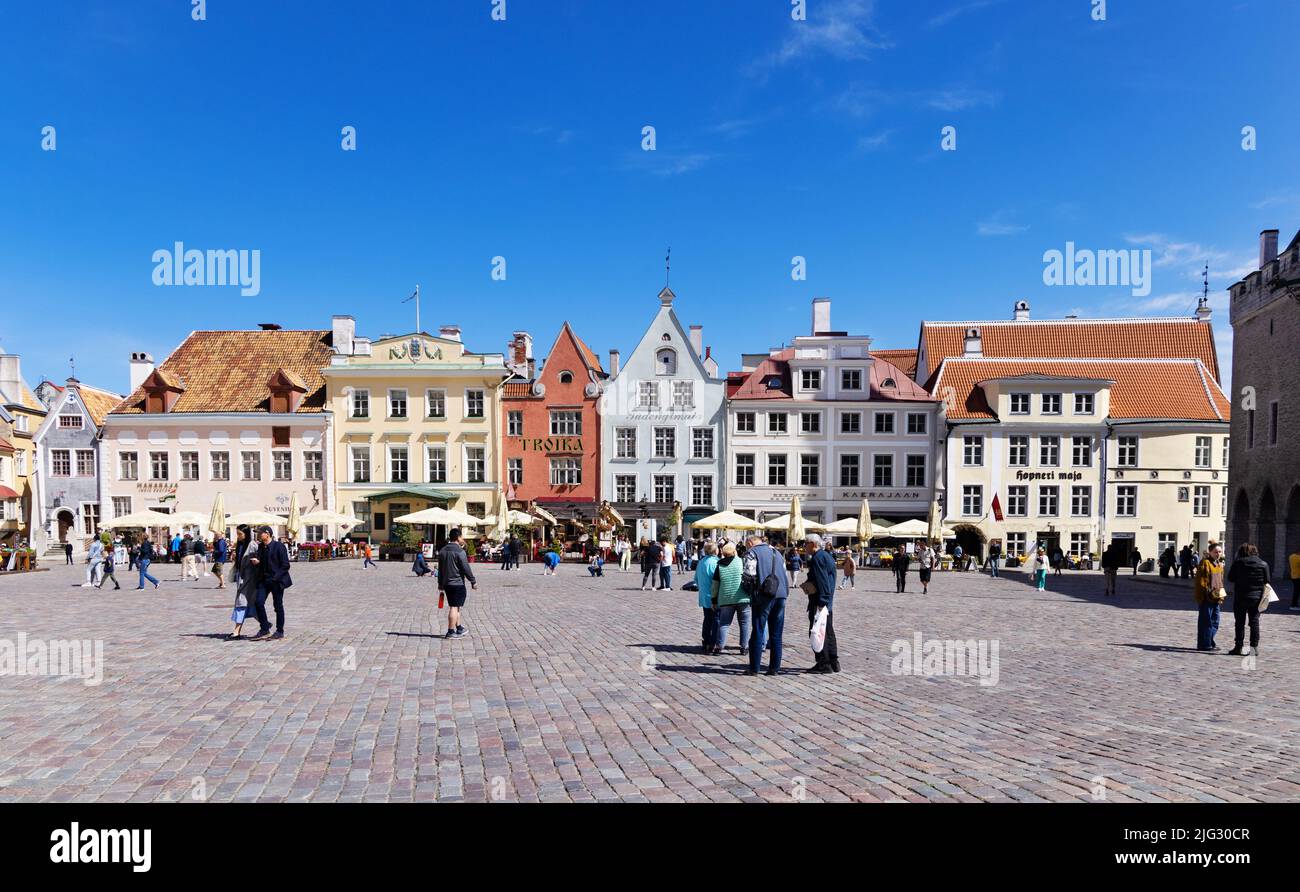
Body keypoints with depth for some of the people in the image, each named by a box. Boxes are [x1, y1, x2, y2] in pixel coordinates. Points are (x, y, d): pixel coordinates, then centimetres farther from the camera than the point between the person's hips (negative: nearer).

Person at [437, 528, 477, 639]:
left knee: (455, 606, 17)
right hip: (458, 583, -8)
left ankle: (459, 629, 25)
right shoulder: (460, 551, -15)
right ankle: (451, 632, -2)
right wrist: (473, 581, -6)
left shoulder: (442, 551, 10)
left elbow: (440, 568, 17)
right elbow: (466, 568, -15)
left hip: (446, 583, 8)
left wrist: (440, 583, 25)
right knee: (454, 607, -4)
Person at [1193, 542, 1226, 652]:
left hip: (1216, 598, 9)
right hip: (1206, 598, -9)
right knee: (1206, 622, -4)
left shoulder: (1219, 564, 16)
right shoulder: (1205, 563, -11)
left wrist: (1221, 594, 16)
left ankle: (1210, 642, 24)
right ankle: (1205, 644, 2)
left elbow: (1220, 581, 24)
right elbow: (1201, 582, -14)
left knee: (1215, 622, 14)